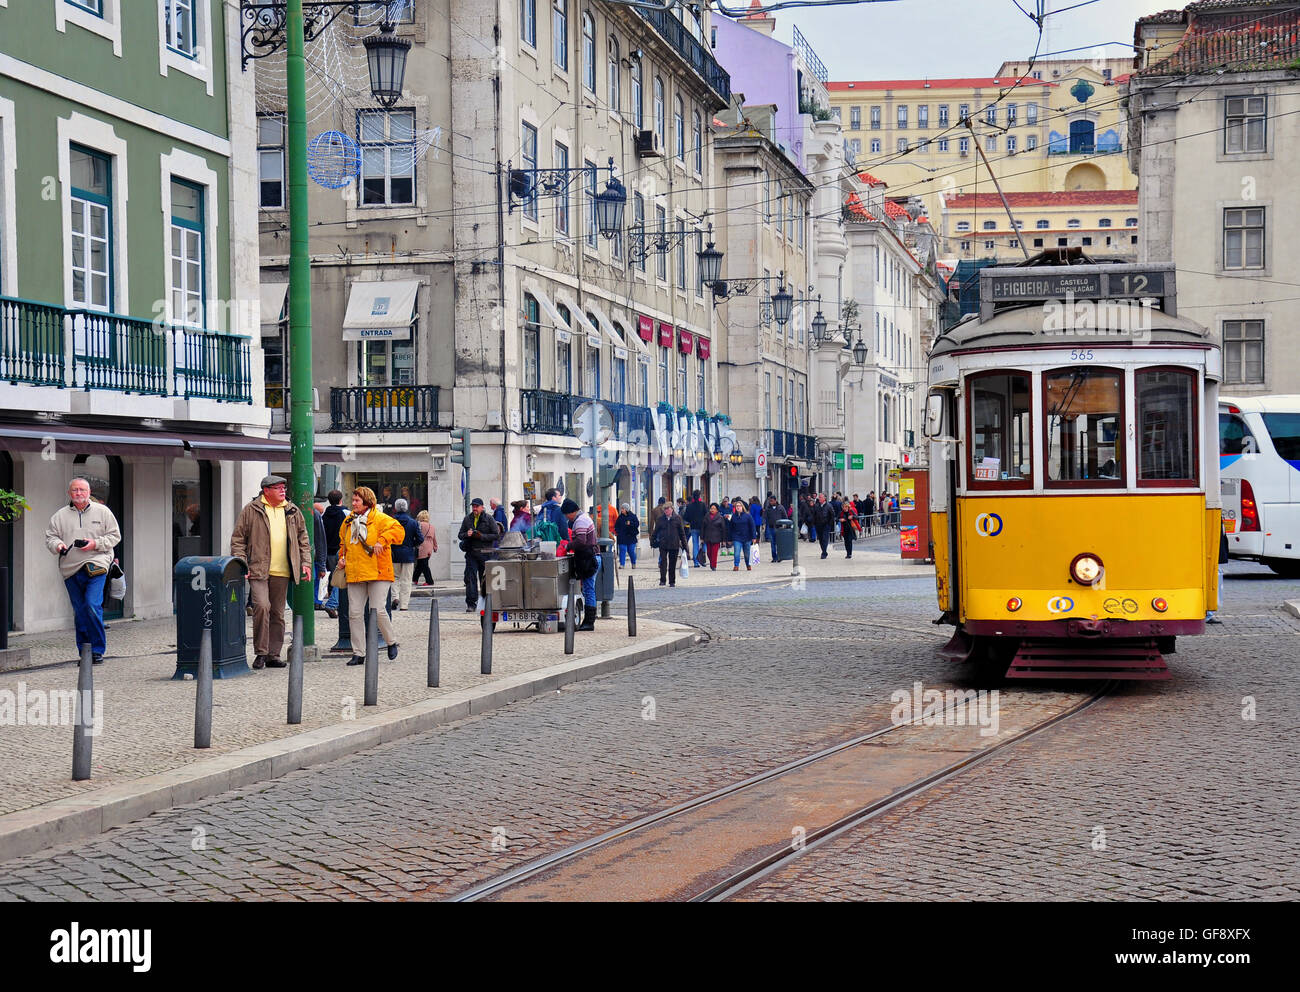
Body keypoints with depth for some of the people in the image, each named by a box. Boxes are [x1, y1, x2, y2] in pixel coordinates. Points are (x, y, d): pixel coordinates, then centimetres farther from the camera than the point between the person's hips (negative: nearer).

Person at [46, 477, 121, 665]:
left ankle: (97, 650, -8)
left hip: (96, 566, -3)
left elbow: (114, 536, 7)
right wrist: (58, 545, -10)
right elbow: (50, 537, 13)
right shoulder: (60, 516, 12)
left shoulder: (102, 512, 8)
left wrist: (96, 544, -8)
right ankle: (84, 653, 12)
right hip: (70, 570, 3)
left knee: (92, 606, -17)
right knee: (79, 612, 5)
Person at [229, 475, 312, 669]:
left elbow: (303, 538, 20)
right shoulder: (251, 510, 1)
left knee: (278, 613, 7)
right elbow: (237, 539, 3)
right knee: (262, 606, -19)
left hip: (282, 573, 4)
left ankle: (273, 655, 15)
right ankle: (260, 653, -10)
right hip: (258, 570, -4)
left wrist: (306, 562, 10)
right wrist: (241, 564, -6)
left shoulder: (292, 511, 13)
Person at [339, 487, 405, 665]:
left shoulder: (380, 518, -4)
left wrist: (382, 541, -26)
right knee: (354, 613, 0)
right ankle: (359, 653, 7)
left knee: (378, 610, -10)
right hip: (355, 575, 6)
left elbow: (398, 530, -17)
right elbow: (343, 543, 30)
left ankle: (392, 642, 16)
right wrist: (343, 558, 13)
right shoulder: (348, 521, 15)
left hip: (378, 573, -6)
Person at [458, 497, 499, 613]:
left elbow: (496, 535, -3)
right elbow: (460, 534, 15)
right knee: (470, 578, -6)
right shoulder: (467, 519, 13)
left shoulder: (489, 519, 1)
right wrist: (466, 534, -7)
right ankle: (471, 604, -6)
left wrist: (482, 536, -14)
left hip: (485, 552, -2)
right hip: (471, 553, 2)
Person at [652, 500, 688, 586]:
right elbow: (656, 530, 12)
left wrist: (684, 544, 5)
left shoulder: (677, 518, 1)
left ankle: (672, 581, 17)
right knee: (663, 562, -8)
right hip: (663, 544, 0)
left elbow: (682, 532, 6)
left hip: (674, 544, 0)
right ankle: (662, 580, -6)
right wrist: (653, 540, 12)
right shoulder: (660, 518, 3)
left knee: (673, 563, 7)